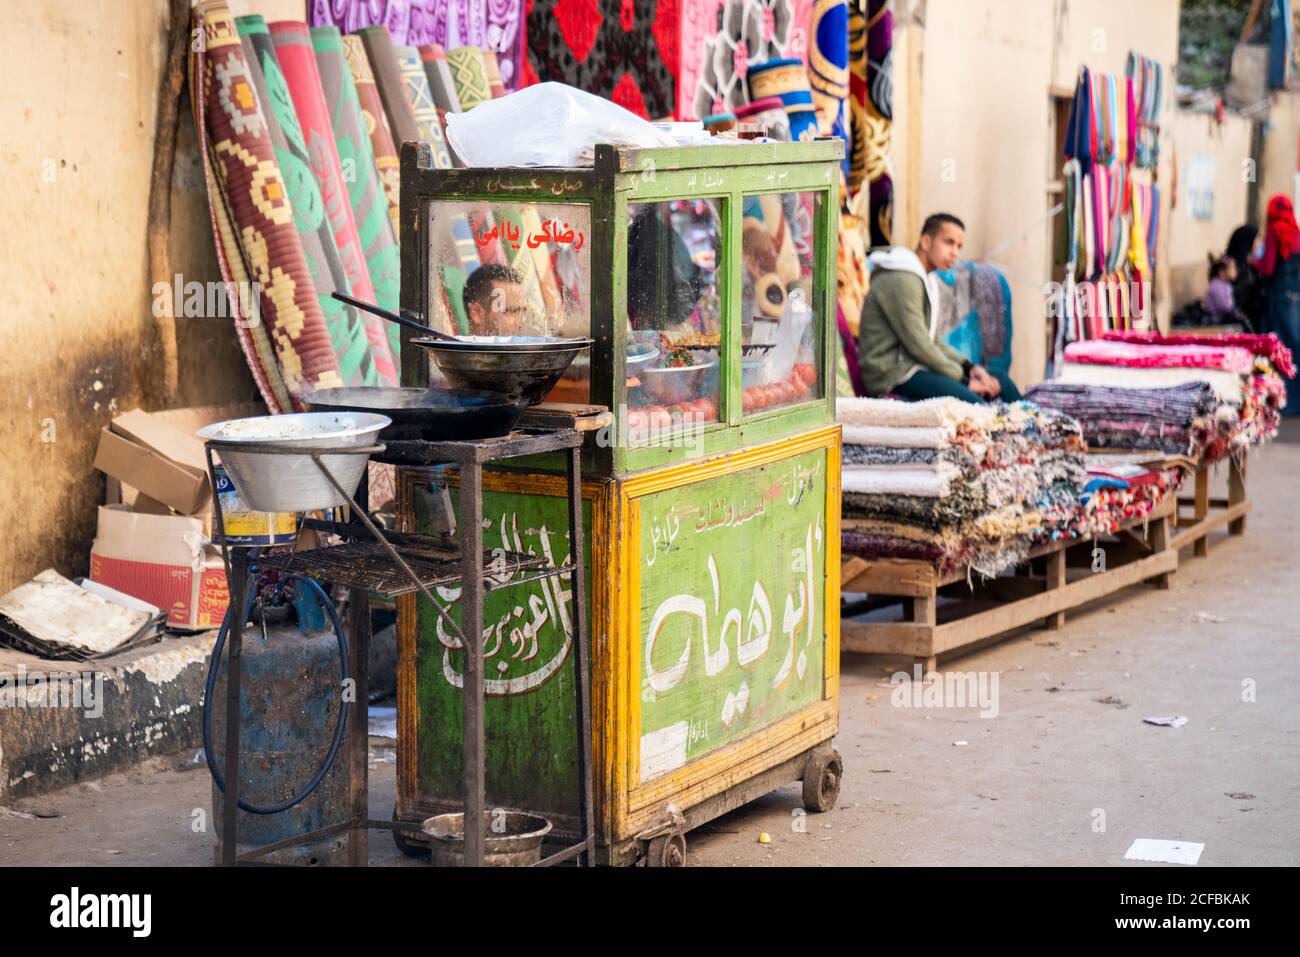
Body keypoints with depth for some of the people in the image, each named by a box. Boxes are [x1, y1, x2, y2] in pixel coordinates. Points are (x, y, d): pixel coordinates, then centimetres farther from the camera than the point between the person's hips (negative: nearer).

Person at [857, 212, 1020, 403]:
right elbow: (919, 346, -18)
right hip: (893, 375, -11)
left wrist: (969, 366, 6)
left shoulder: (925, 280, 19)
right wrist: (964, 380, -11)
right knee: (977, 407, -26)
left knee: (1002, 384, 7)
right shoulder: (901, 280, -15)